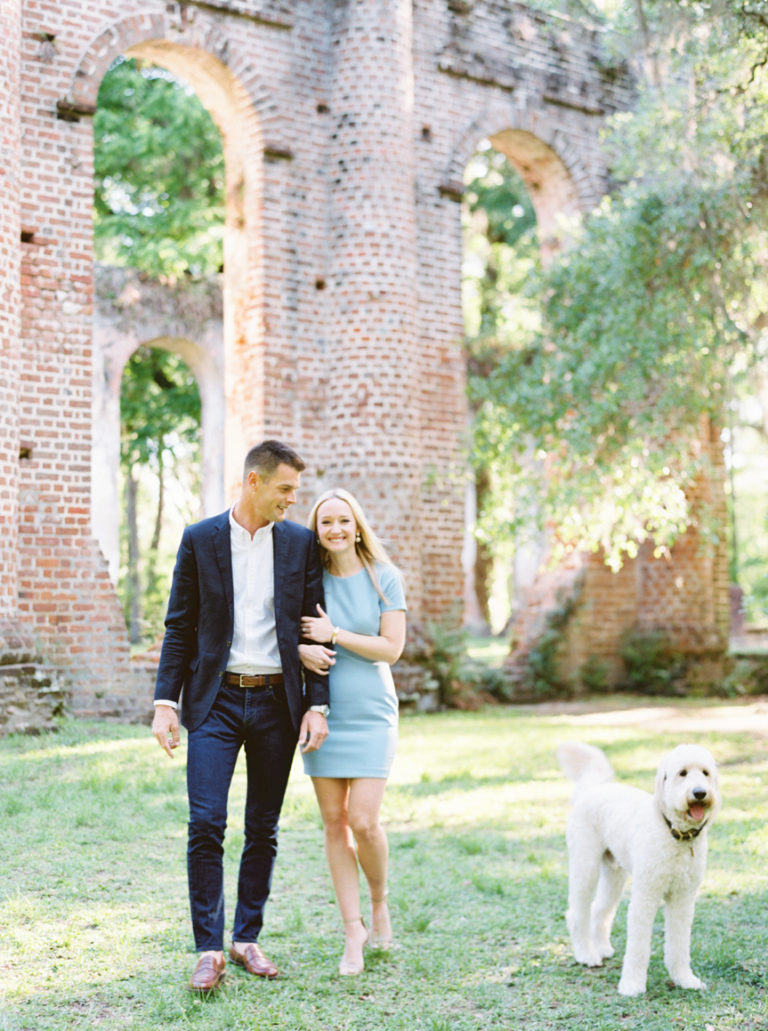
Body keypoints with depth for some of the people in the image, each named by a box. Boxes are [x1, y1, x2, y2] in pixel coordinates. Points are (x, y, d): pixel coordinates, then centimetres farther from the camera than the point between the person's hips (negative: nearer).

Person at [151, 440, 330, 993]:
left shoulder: (301, 543, 5)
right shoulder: (200, 539, 2)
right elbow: (180, 628, 3)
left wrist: (317, 705, -2)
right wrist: (166, 702, -5)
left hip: (277, 701, 2)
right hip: (216, 699, -2)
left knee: (264, 828, 8)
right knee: (206, 823, -9)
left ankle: (247, 939, 20)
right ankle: (209, 949, -1)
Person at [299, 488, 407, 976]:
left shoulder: (384, 578, -2)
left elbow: (392, 648, -8)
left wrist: (334, 634, -14)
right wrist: (300, 649, -13)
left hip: (370, 713, -2)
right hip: (322, 712, 2)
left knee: (364, 822, -9)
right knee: (334, 822, 3)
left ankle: (380, 900, 19)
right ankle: (353, 929, 13)